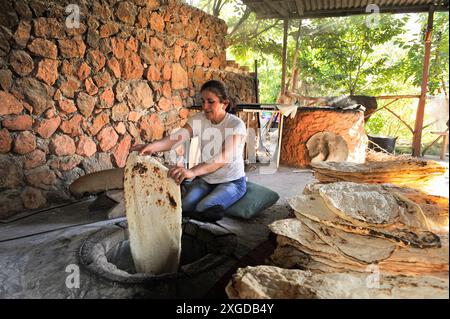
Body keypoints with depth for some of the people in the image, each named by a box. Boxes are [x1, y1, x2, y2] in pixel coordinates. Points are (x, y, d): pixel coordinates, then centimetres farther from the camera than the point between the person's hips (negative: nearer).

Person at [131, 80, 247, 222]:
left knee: (202, 209, -27)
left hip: (232, 182, -3)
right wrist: (152, 146, -44)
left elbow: (224, 157, -36)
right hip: (205, 179, 4)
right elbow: (177, 137, -22)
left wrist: (192, 172, -51)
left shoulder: (236, 125, -18)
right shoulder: (199, 119, -5)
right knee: (183, 206, -21)